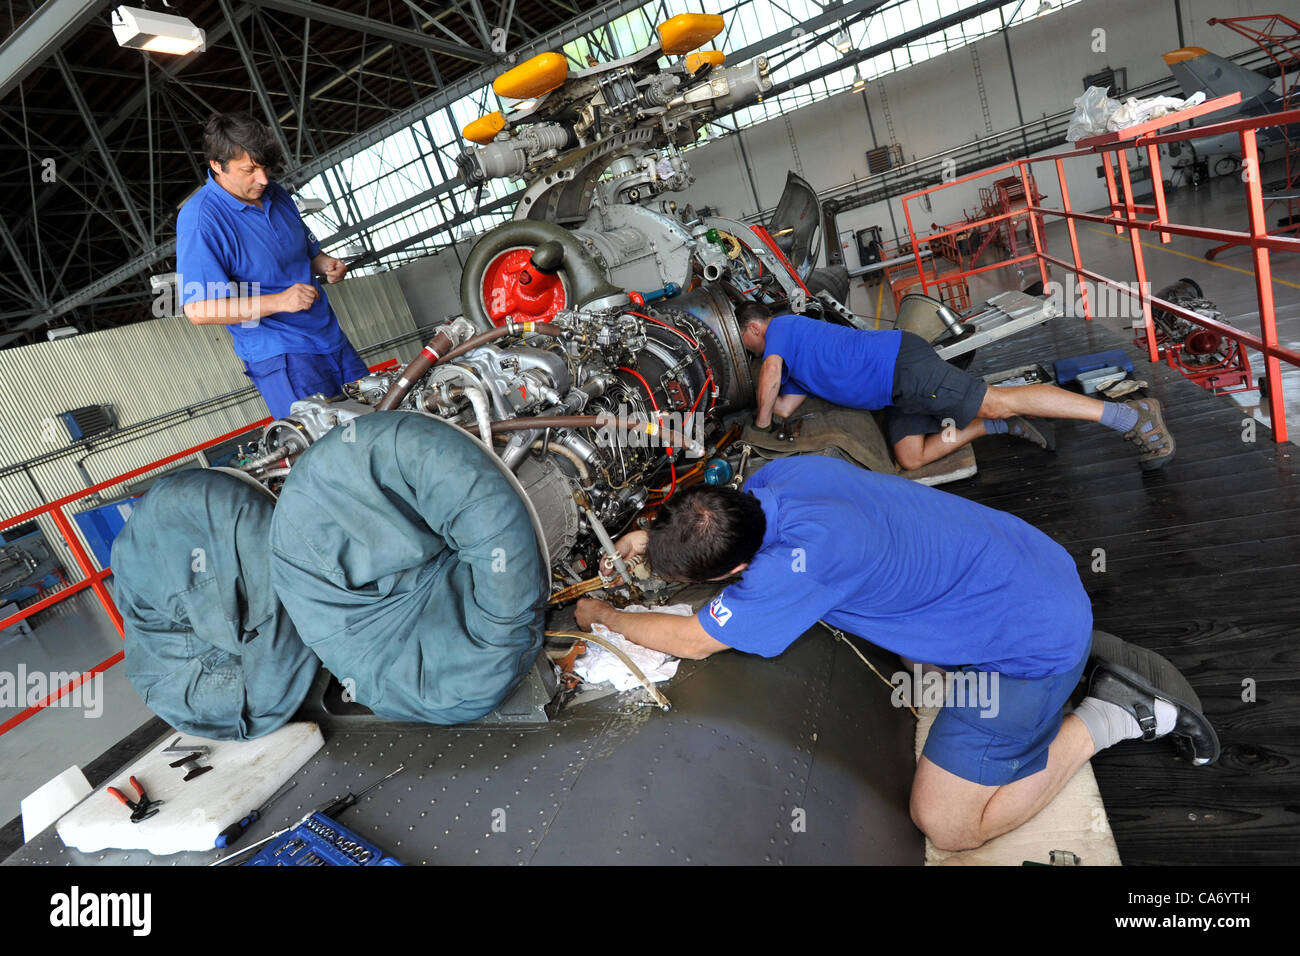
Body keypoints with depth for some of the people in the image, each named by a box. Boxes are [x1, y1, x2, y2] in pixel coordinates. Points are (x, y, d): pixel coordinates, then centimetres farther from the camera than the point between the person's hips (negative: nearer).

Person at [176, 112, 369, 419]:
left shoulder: (275, 193, 10)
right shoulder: (200, 218, -12)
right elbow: (199, 310, -18)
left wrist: (326, 264, 2)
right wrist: (279, 301, -24)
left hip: (332, 337, 7)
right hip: (279, 357, -7)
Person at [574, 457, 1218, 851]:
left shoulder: (803, 558, -36)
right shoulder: (773, 477, -13)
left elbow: (695, 641, -21)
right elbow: (719, 528, 14)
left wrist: (601, 616, -6)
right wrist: (654, 540, 3)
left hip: (1030, 646, -8)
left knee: (947, 825, 4)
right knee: (916, 655, 36)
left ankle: (1113, 713, 9)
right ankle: (1087, 648, 24)